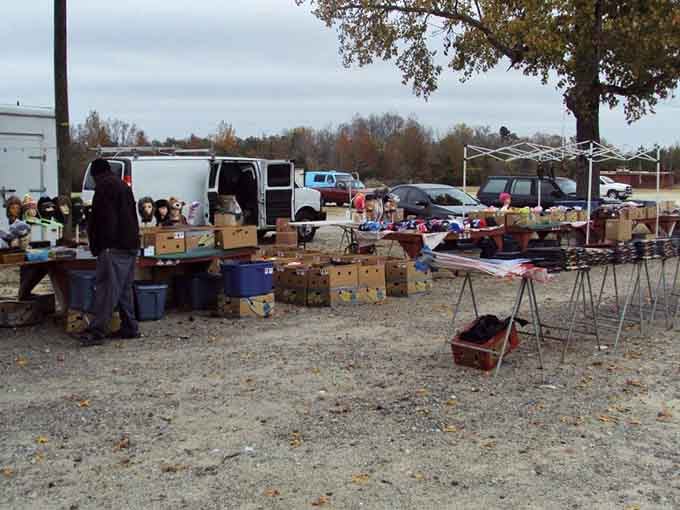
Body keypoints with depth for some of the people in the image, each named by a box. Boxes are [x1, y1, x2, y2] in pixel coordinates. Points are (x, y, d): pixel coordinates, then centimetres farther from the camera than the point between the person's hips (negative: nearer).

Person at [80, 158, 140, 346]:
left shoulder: (104, 185, -5)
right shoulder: (123, 185, 22)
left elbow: (101, 217, -15)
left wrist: (97, 245, -14)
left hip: (114, 246, -9)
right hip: (131, 244, 9)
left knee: (107, 288, -12)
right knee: (125, 288, 14)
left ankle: (97, 331, -14)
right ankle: (130, 328, 17)